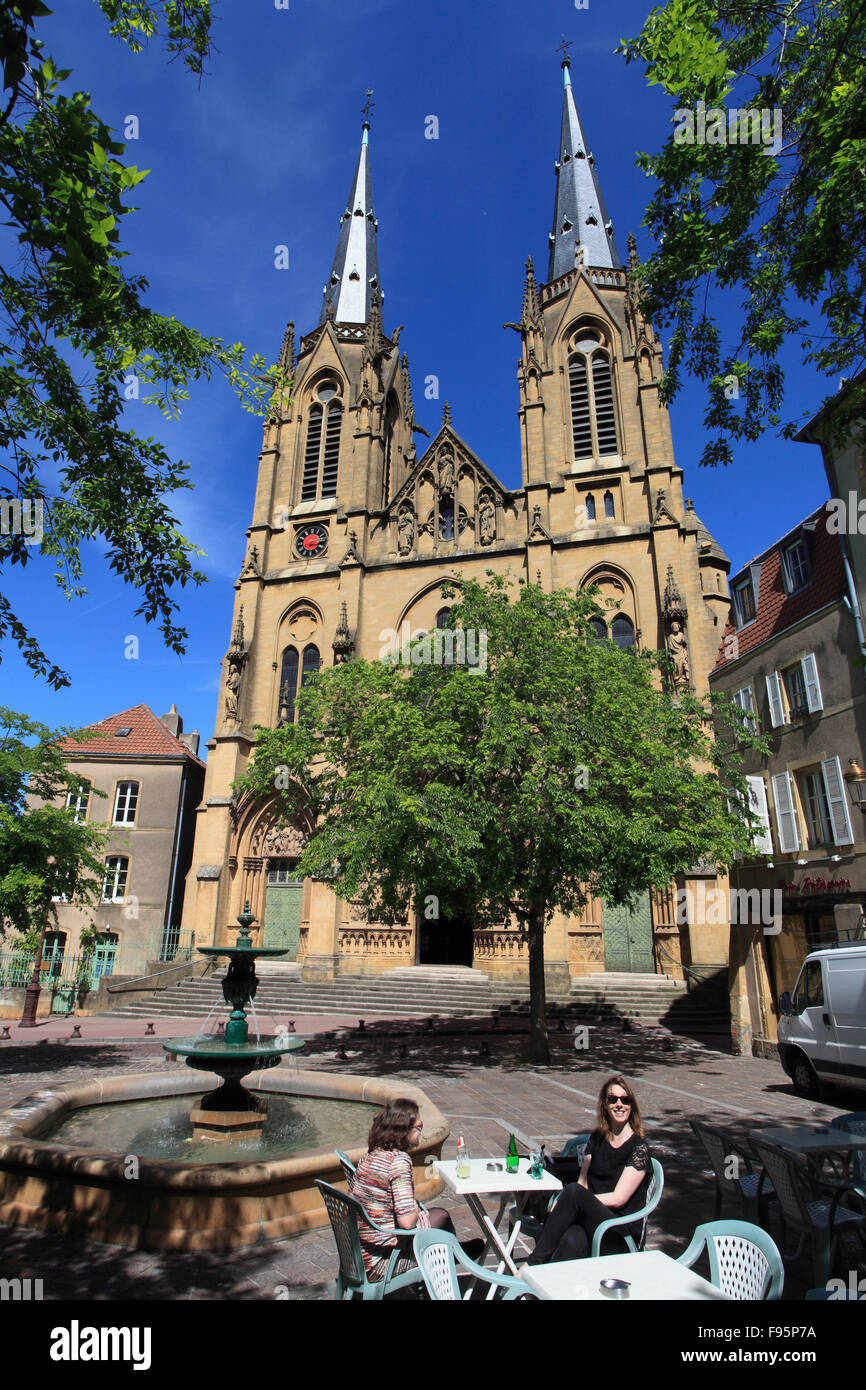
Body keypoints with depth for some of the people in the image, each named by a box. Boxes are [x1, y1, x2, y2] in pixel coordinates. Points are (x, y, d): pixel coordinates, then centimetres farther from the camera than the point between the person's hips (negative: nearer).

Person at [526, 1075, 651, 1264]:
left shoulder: (639, 1148, -5)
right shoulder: (597, 1138, 12)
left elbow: (618, 1198, -10)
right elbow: (583, 1182, 13)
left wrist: (566, 1199, -14)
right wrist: (562, 1202, -11)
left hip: (623, 1228, -4)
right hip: (592, 1217, 4)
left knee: (573, 1191, -31)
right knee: (571, 1243, -34)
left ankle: (533, 1264, -27)